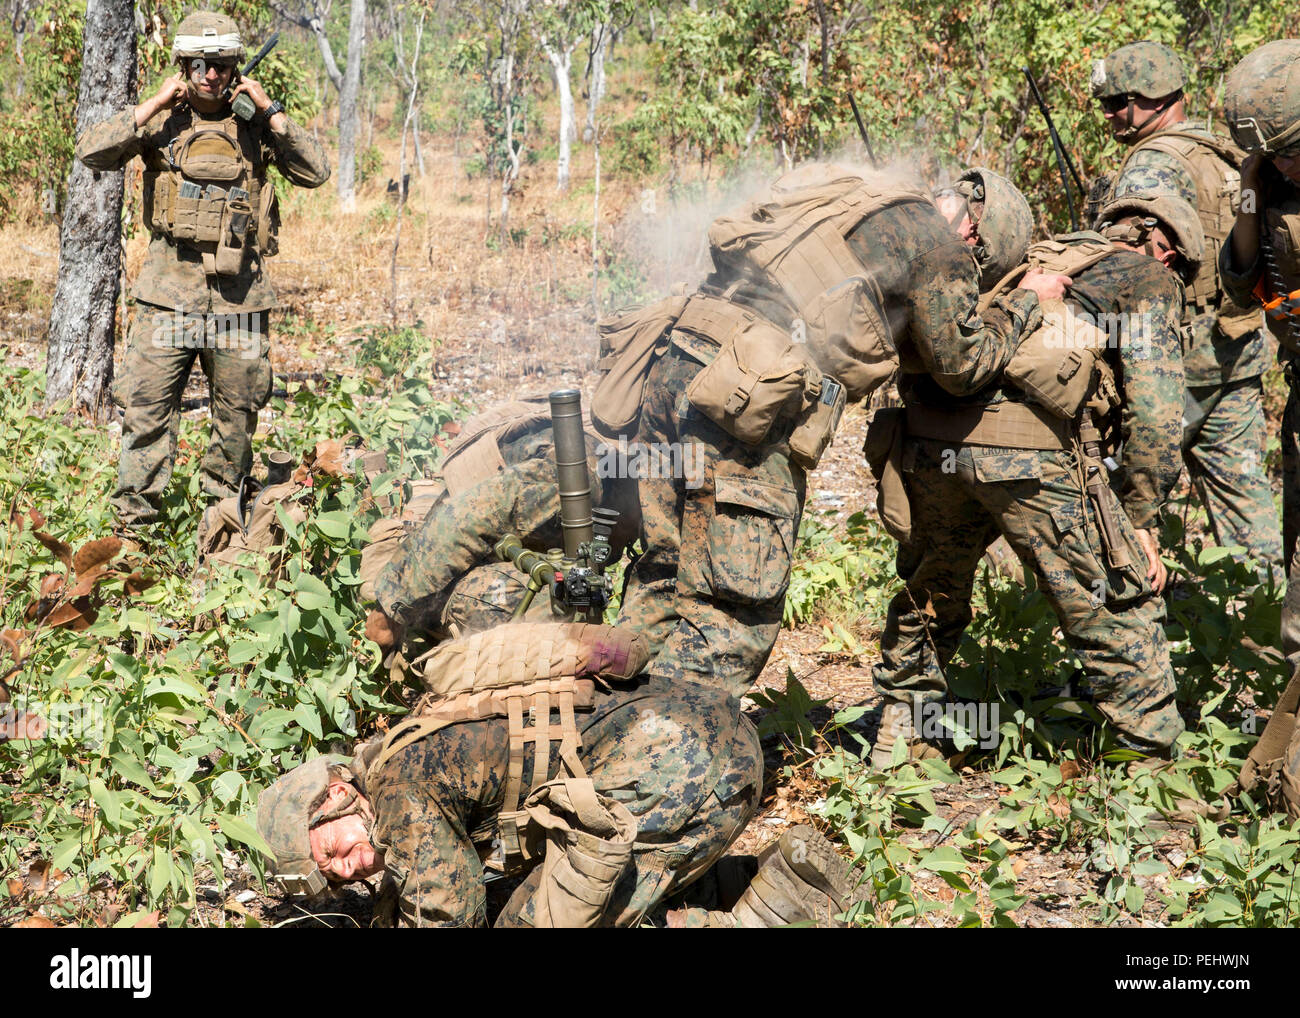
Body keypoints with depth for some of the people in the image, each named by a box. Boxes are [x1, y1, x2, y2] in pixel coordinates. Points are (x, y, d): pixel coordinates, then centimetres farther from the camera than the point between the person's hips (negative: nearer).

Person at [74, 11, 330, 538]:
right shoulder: (162, 123, 6)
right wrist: (153, 106, -8)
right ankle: (132, 520, -1)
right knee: (147, 405, -6)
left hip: (239, 294, 1)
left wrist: (271, 112, -7)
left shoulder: (256, 128, 8)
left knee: (238, 410, 8)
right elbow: (91, 151, -5)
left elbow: (315, 172, -2)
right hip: (169, 290, -1)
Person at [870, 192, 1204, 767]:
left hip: (930, 436, 6)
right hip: (1030, 440, -6)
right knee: (1118, 610, 7)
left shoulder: (1034, 258, 33)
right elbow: (1153, 409, 4)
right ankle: (1156, 756, 12)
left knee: (931, 591, 27)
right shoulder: (1148, 278, 15)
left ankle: (900, 735, 38)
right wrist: (1141, 520, 7)